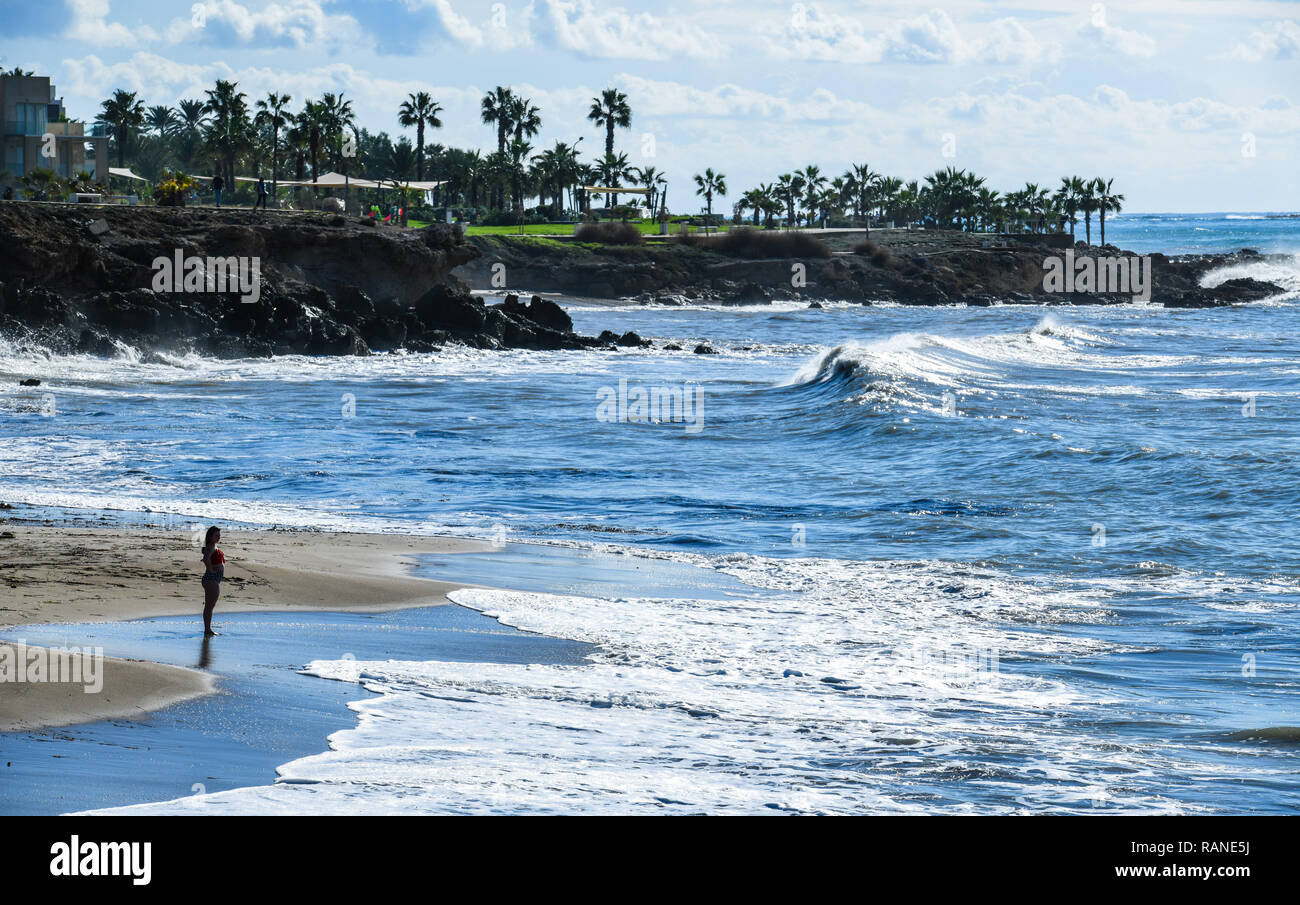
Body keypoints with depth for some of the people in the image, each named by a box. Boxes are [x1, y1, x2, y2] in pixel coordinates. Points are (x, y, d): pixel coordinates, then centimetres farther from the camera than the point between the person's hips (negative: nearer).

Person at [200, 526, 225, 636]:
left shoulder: (215, 547, 15)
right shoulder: (210, 547, -15)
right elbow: (206, 559, -34)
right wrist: (211, 570, -23)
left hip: (215, 580, 10)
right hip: (211, 579, -10)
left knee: (210, 606, 15)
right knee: (209, 606, -7)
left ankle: (208, 629, 21)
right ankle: (207, 630, -5)